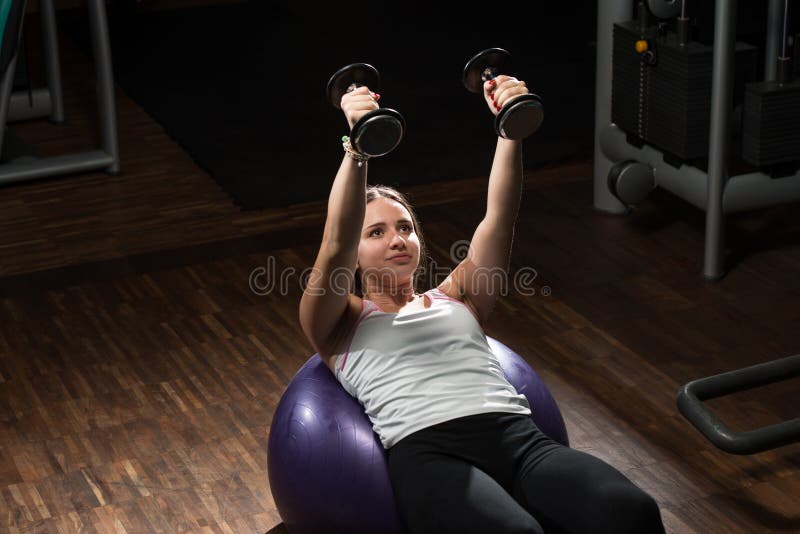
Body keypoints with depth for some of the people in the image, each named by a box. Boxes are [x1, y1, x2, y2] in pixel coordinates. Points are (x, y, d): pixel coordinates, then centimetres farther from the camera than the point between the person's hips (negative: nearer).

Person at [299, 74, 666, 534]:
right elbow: (335, 246, 2)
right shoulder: (340, 323, 22)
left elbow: (500, 217, 18)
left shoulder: (457, 297, 32)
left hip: (520, 440, 4)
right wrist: (356, 148, -13)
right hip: (430, 455, -4)